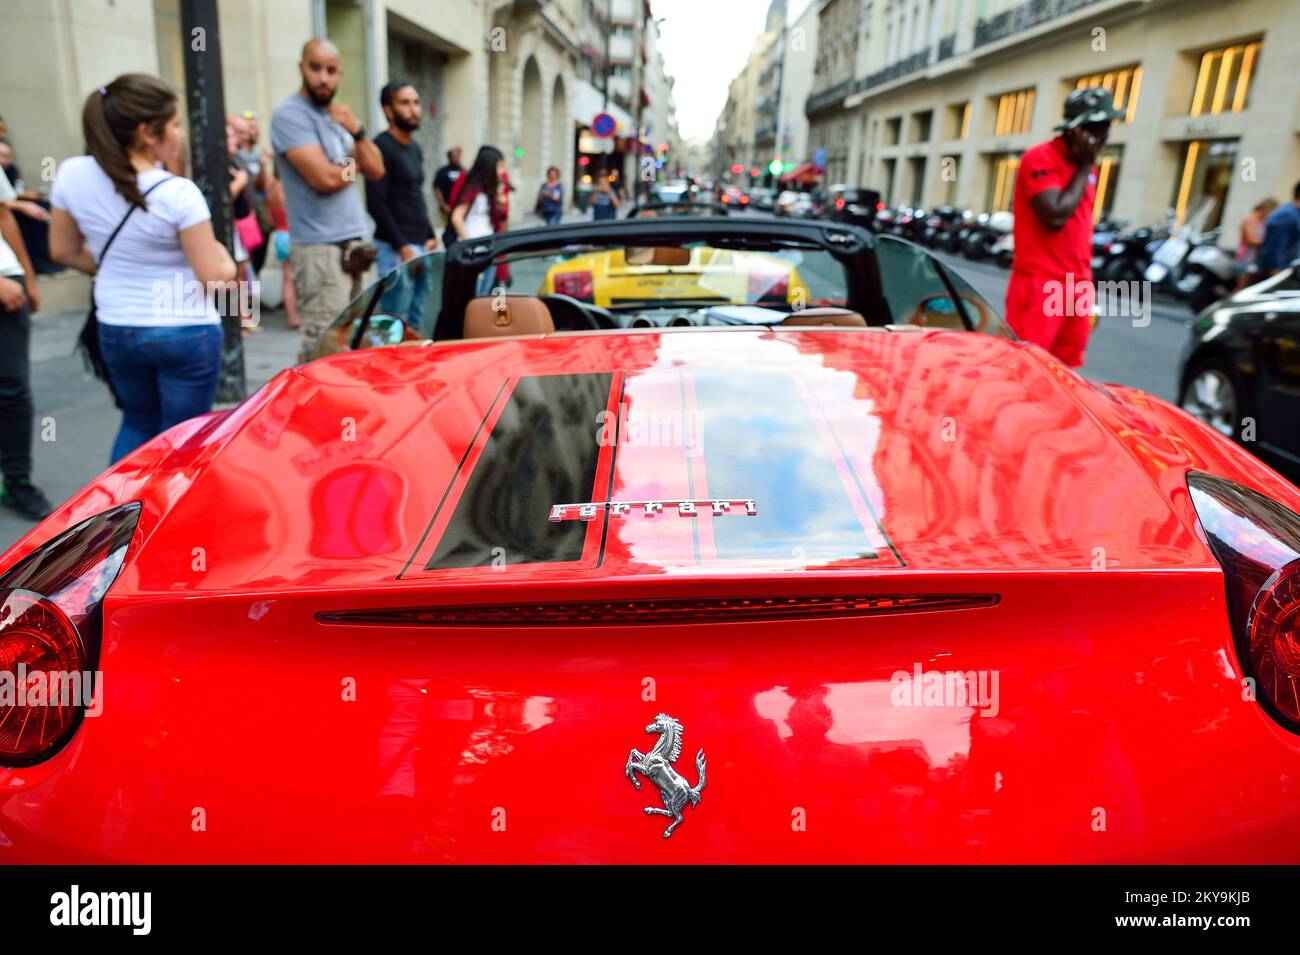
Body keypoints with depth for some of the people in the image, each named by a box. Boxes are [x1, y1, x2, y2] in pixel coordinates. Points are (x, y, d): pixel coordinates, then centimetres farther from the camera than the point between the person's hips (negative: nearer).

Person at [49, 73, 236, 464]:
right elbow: (214, 276, -16)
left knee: (138, 422, 26)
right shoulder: (178, 193, -20)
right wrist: (224, 260, 5)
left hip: (115, 330, 5)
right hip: (185, 332, -5)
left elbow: (64, 250, 8)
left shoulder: (71, 175, -4)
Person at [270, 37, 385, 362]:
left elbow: (376, 170, 12)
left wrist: (356, 131, -5)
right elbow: (324, 178, -18)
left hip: (351, 245, 8)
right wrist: (354, 164, 2)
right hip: (320, 249, -8)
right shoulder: (290, 115, -8)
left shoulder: (338, 114, 18)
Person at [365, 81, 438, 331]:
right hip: (396, 250, -8)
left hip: (421, 248, 9)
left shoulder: (414, 148, 18)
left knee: (416, 323, 10)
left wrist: (430, 237, 14)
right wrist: (402, 247, -16)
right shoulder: (382, 147, -8)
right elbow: (375, 204, -14)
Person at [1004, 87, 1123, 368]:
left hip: (1078, 286, 8)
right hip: (1040, 284, -8)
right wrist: (1085, 167, -9)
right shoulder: (1041, 158, -8)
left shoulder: (1085, 167, 17)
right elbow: (1055, 216, -21)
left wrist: (1086, 285, 20)